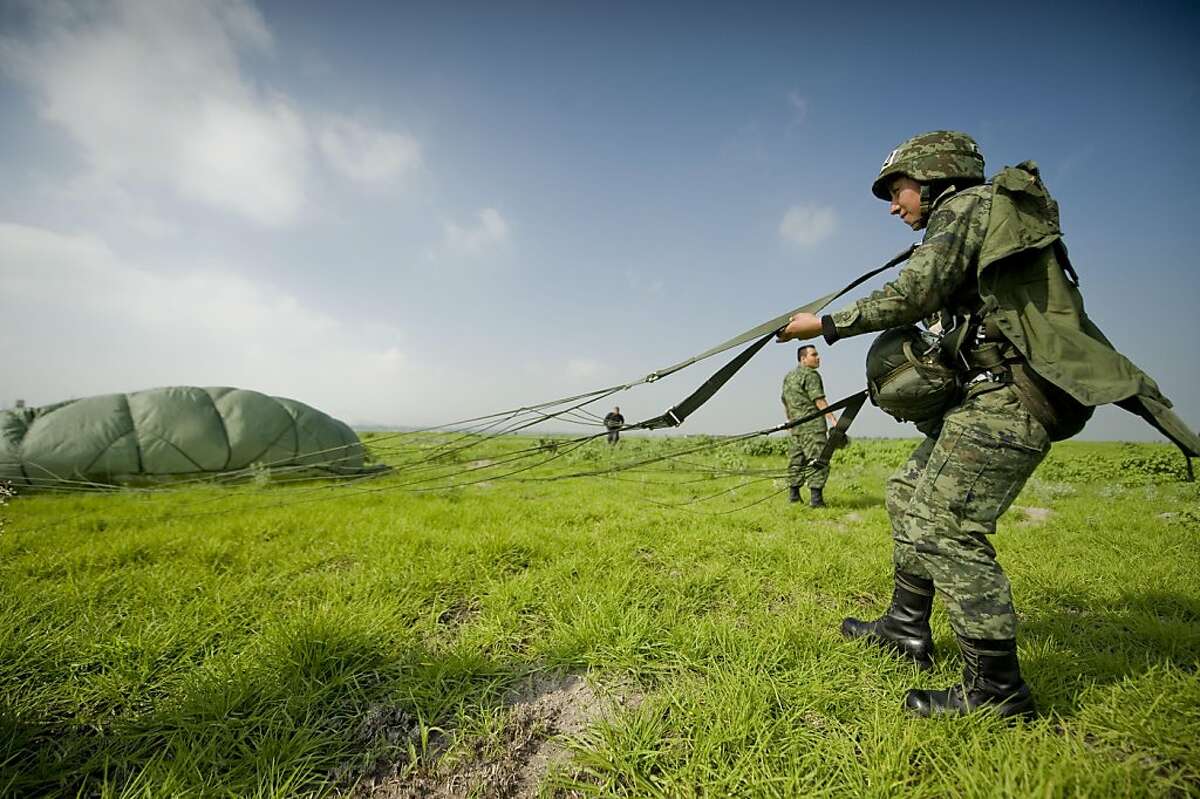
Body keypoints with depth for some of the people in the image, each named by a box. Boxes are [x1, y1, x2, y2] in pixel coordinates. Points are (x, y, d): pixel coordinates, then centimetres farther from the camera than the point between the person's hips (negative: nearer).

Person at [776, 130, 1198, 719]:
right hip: (997, 389, 11)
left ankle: (996, 691, -1)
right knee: (910, 493, 13)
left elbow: (914, 294, -19)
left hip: (1011, 390, -11)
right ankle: (906, 629, 23)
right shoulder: (980, 215, 26)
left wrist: (826, 325, -13)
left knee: (945, 528, -13)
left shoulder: (966, 205, -4)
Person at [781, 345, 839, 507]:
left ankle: (793, 496, 16)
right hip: (812, 426, -8)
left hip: (795, 426, 9)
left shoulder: (788, 376, 19)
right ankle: (816, 498, -10)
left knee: (796, 460, 12)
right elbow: (819, 401, -17)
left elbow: (785, 404, 22)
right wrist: (833, 419, -20)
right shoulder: (810, 375, -7)